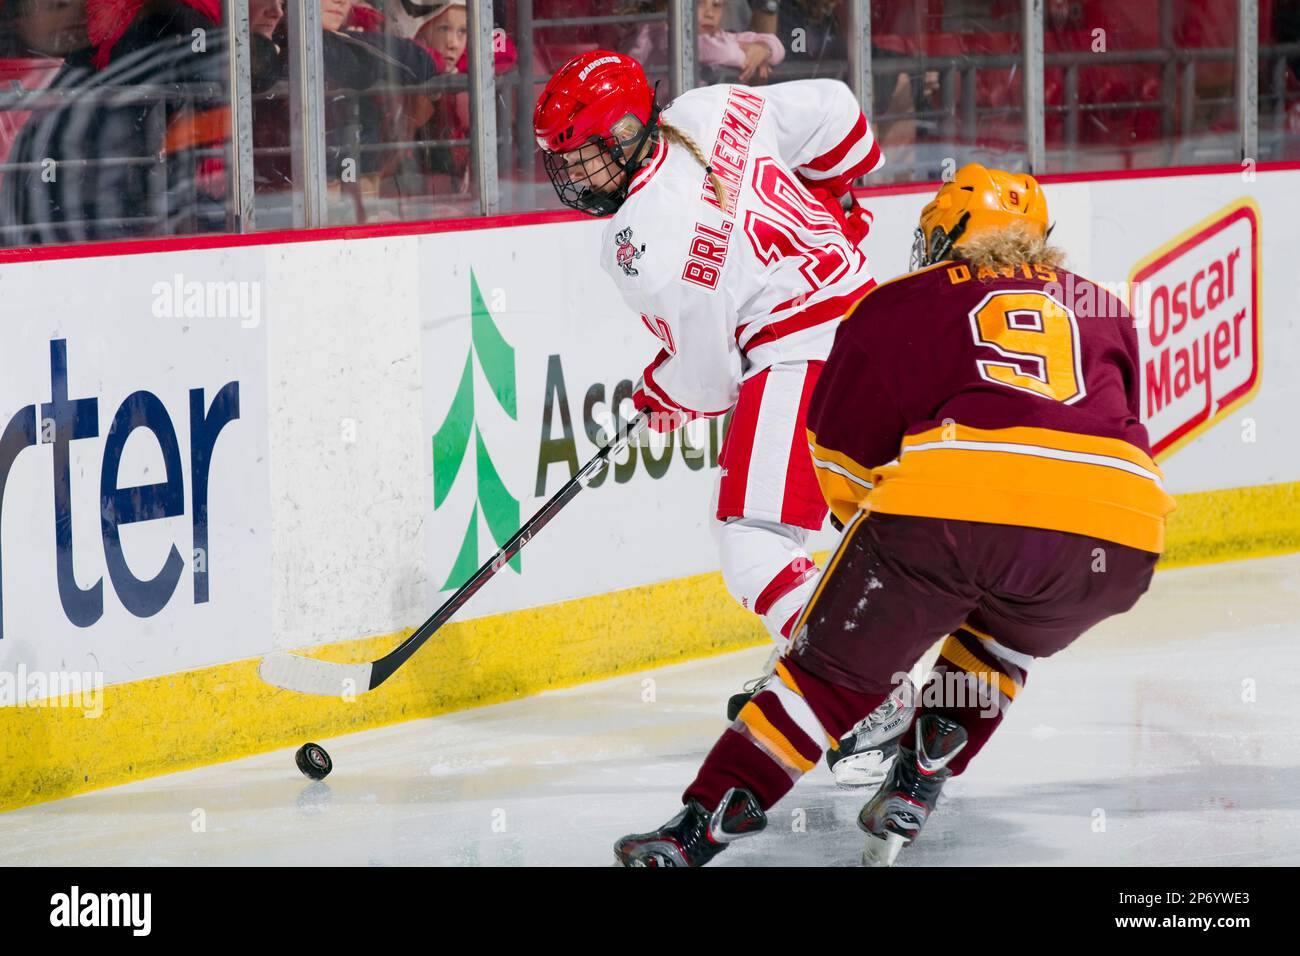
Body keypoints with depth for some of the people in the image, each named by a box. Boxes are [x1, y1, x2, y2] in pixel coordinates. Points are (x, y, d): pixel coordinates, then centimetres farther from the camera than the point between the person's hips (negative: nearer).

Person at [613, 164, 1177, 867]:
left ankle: (713, 813, -1)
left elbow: (842, 458, 24)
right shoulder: (1104, 309, 31)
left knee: (838, 666, 11)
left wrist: (872, 518, 44)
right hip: (1116, 539, 3)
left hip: (951, 509, -3)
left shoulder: (893, 308, 22)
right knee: (1002, 638, 33)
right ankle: (921, 781, 19)